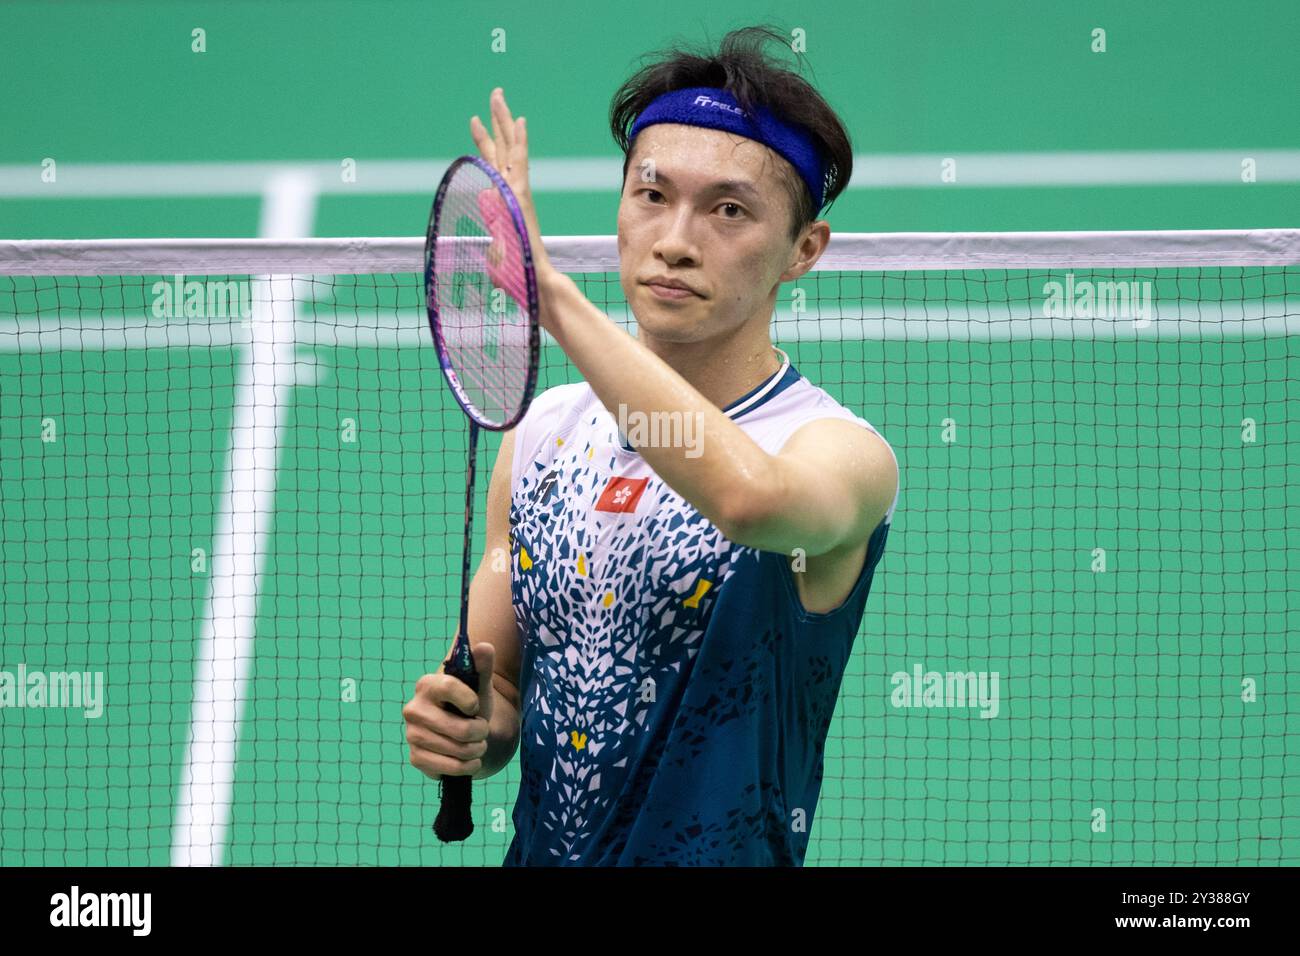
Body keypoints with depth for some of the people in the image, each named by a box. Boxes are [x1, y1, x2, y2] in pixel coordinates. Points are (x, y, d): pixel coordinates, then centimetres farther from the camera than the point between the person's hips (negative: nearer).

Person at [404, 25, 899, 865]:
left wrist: (548, 288, -31)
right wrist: (471, 733, -7)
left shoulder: (843, 451, -11)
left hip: (725, 855, -4)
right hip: (539, 853, 5)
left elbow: (751, 497, -34)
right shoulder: (544, 431, 5)